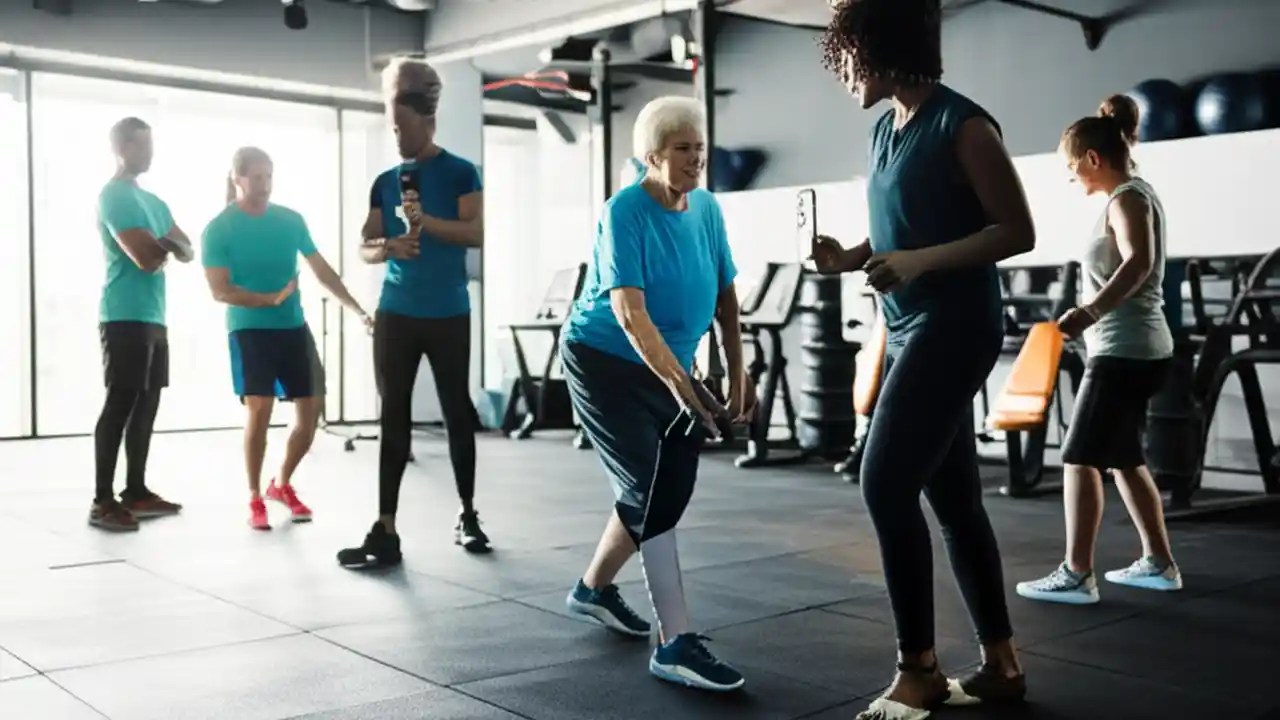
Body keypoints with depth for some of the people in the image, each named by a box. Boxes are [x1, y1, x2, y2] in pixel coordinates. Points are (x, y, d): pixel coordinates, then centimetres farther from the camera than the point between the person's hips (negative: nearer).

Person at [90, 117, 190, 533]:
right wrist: (167, 247, 4)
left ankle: (136, 492, 18)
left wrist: (162, 245, -8)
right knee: (120, 405, -10)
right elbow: (146, 258, -19)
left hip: (153, 318, 9)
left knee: (146, 406, 11)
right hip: (125, 318, -9)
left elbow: (186, 252, 15)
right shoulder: (113, 197, -9)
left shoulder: (152, 201, 20)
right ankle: (103, 501, -7)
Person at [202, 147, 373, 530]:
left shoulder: (290, 220, 6)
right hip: (249, 330, -4)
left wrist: (358, 309, 6)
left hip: (294, 327, 5)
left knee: (310, 410, 4)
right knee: (259, 409, -14)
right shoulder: (218, 230, -6)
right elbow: (220, 290, -11)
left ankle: (282, 484, 27)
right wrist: (271, 299, -21)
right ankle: (254, 499, 4)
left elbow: (321, 269, 11)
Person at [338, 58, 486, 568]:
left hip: (449, 315, -3)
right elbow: (365, 248, 9)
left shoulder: (460, 173, 1)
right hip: (396, 314, 3)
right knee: (394, 417, 1)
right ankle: (385, 530, 2)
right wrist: (386, 246, -13)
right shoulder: (385, 182, 12)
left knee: (457, 413, 5)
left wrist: (427, 221, -24)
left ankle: (467, 515, 20)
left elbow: (476, 233, -11)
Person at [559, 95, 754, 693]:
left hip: (663, 368, 8)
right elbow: (629, 311, -31)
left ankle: (593, 589, 36)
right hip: (603, 361, -7)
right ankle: (675, 644, -10)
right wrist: (678, 383, -40)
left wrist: (738, 376, 2)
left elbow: (724, 295, 6)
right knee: (652, 491, -14)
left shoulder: (706, 208, -1)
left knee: (668, 487, 13)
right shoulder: (626, 212, -21)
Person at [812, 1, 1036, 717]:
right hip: (909, 329, 9)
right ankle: (1002, 662, 21)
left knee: (886, 484, -13)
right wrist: (850, 257, 3)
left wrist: (920, 261, -22)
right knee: (954, 496, 11)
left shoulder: (961, 125, -11)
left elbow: (1017, 232, -12)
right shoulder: (885, 130, 14)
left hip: (954, 327, -9)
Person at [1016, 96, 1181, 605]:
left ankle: (1076, 575, -5)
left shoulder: (1127, 198, -14)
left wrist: (1089, 312, -42)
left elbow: (1139, 263, -32)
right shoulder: (1133, 195, 16)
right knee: (1122, 459, 16)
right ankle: (1158, 563, 23)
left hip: (1124, 349, -10)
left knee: (1080, 458, -8)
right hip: (1135, 348, 10)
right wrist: (1094, 312, 28)